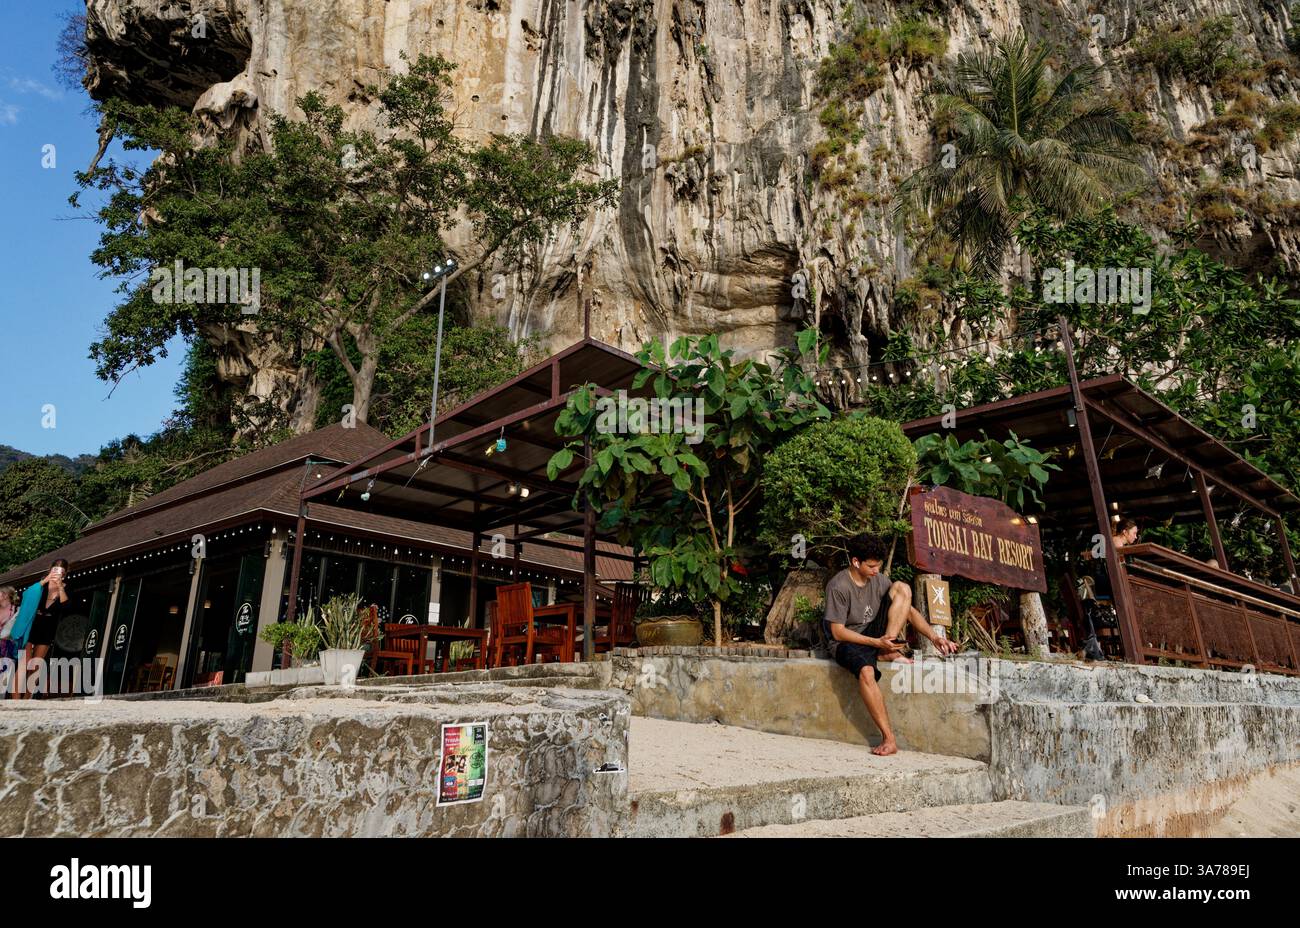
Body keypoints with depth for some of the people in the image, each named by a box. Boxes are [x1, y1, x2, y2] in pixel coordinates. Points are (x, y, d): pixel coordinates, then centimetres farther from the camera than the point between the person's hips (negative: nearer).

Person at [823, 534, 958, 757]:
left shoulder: (879, 579, 1)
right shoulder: (838, 587, -18)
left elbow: (909, 611, 2)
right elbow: (838, 632, -18)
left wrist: (934, 636, -13)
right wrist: (876, 642, -26)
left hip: (876, 635, 6)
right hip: (846, 642, -6)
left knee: (902, 588, -11)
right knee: (866, 671, -42)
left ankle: (889, 652, -15)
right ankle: (889, 739, -32)